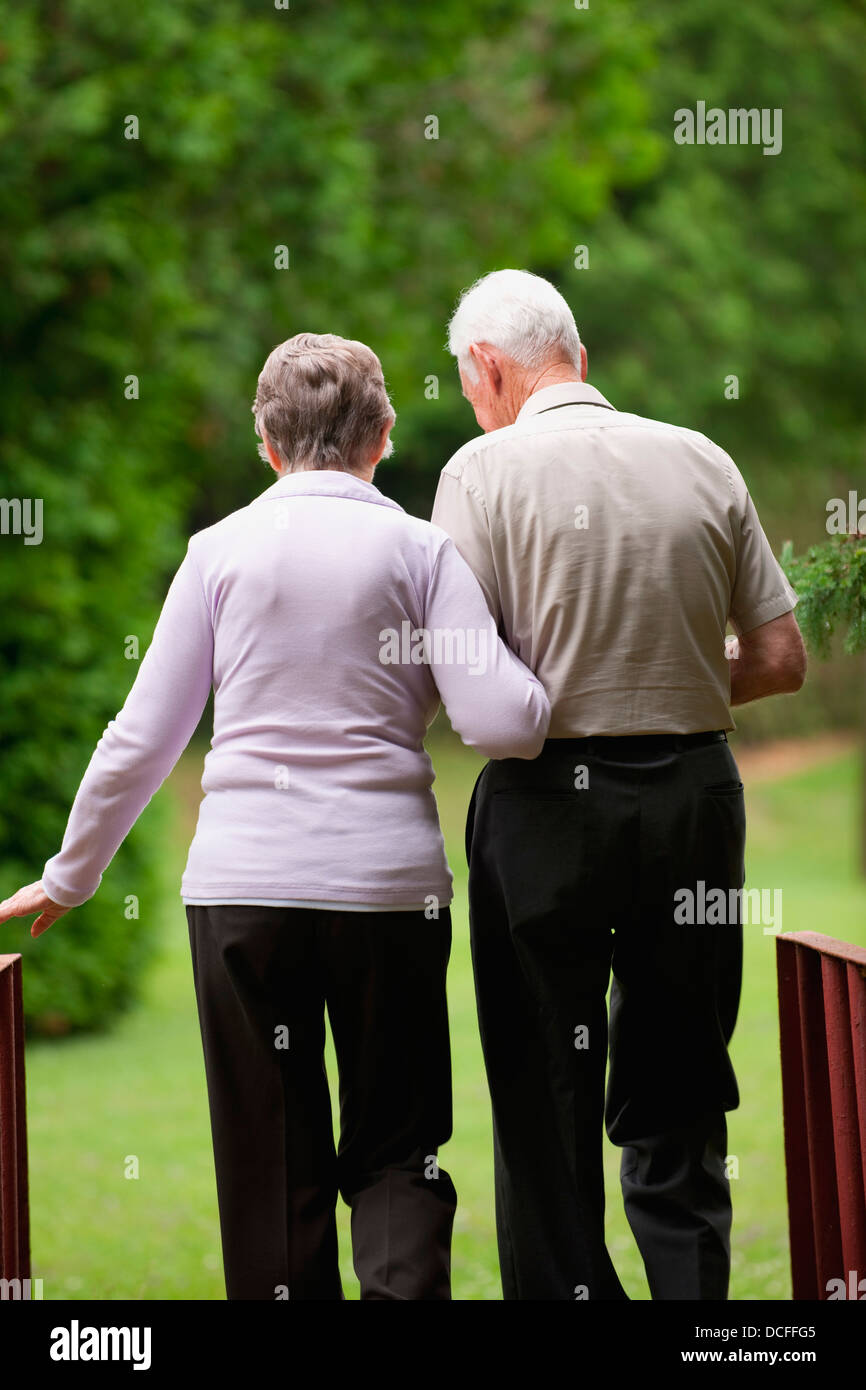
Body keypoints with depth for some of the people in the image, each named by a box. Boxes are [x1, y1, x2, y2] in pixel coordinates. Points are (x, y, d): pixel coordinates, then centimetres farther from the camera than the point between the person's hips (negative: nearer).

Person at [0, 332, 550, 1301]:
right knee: (395, 1150, 9)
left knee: (271, 1161, 8)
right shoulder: (419, 550, 2)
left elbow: (142, 740, 6)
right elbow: (501, 725, -8)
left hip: (242, 883, 1)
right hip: (389, 880, 0)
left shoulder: (223, 550, 5)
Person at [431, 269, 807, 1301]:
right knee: (676, 1108, 13)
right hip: (695, 791, 3)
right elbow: (781, 660, 6)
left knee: (546, 1102, 5)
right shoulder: (703, 462, 4)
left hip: (550, 801, -3)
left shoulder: (488, 469, -7)